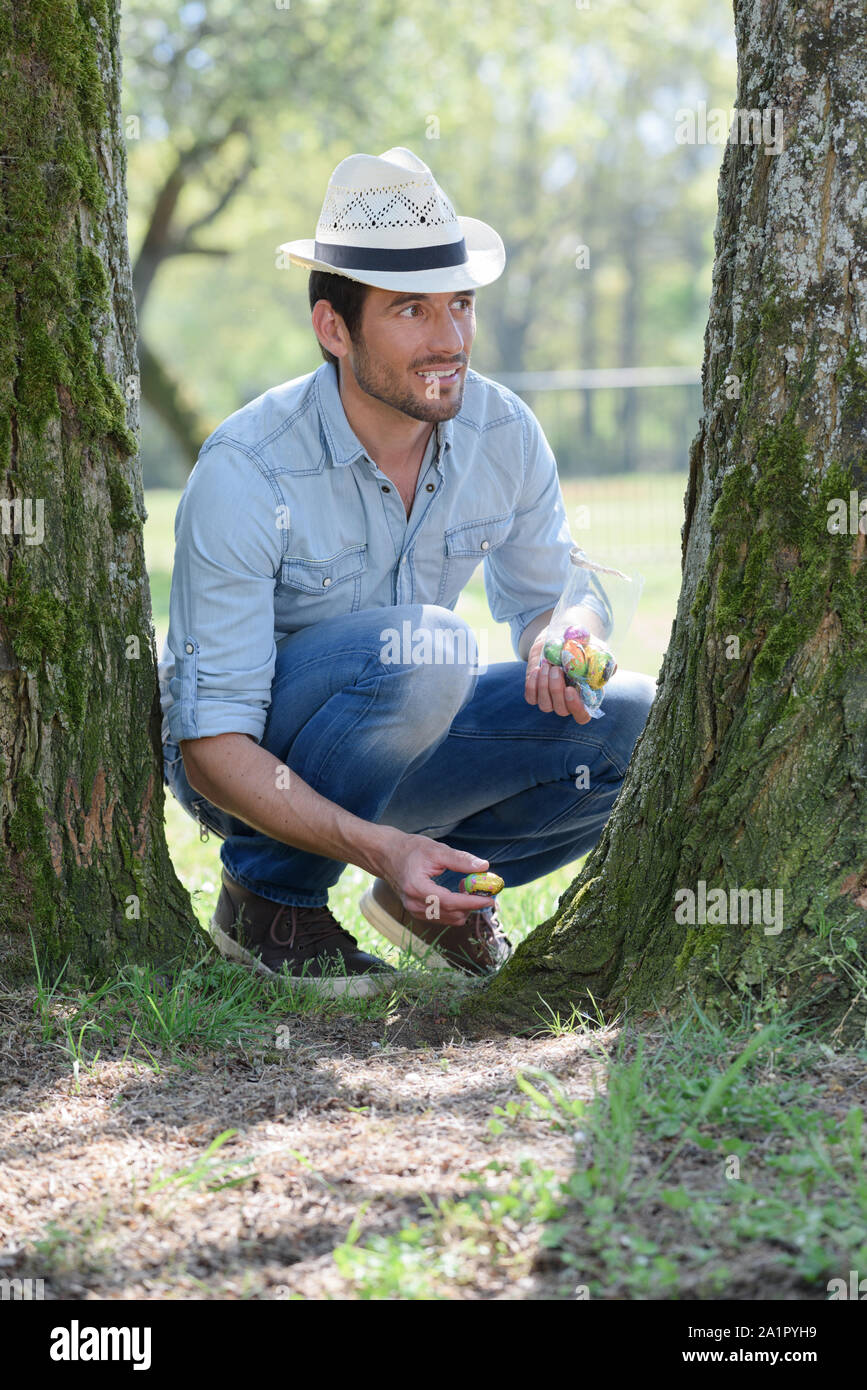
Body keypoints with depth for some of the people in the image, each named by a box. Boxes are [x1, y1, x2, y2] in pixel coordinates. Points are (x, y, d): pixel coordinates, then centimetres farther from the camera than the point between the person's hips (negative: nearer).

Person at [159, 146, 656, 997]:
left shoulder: (503, 434, -11)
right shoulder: (245, 472, -27)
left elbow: (547, 595, 7)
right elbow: (212, 750, -27)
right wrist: (376, 846, -41)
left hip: (401, 748, 5)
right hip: (247, 762, -5)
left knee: (638, 724, -15)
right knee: (419, 645, -35)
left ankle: (440, 887, 7)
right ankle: (267, 895, -13)